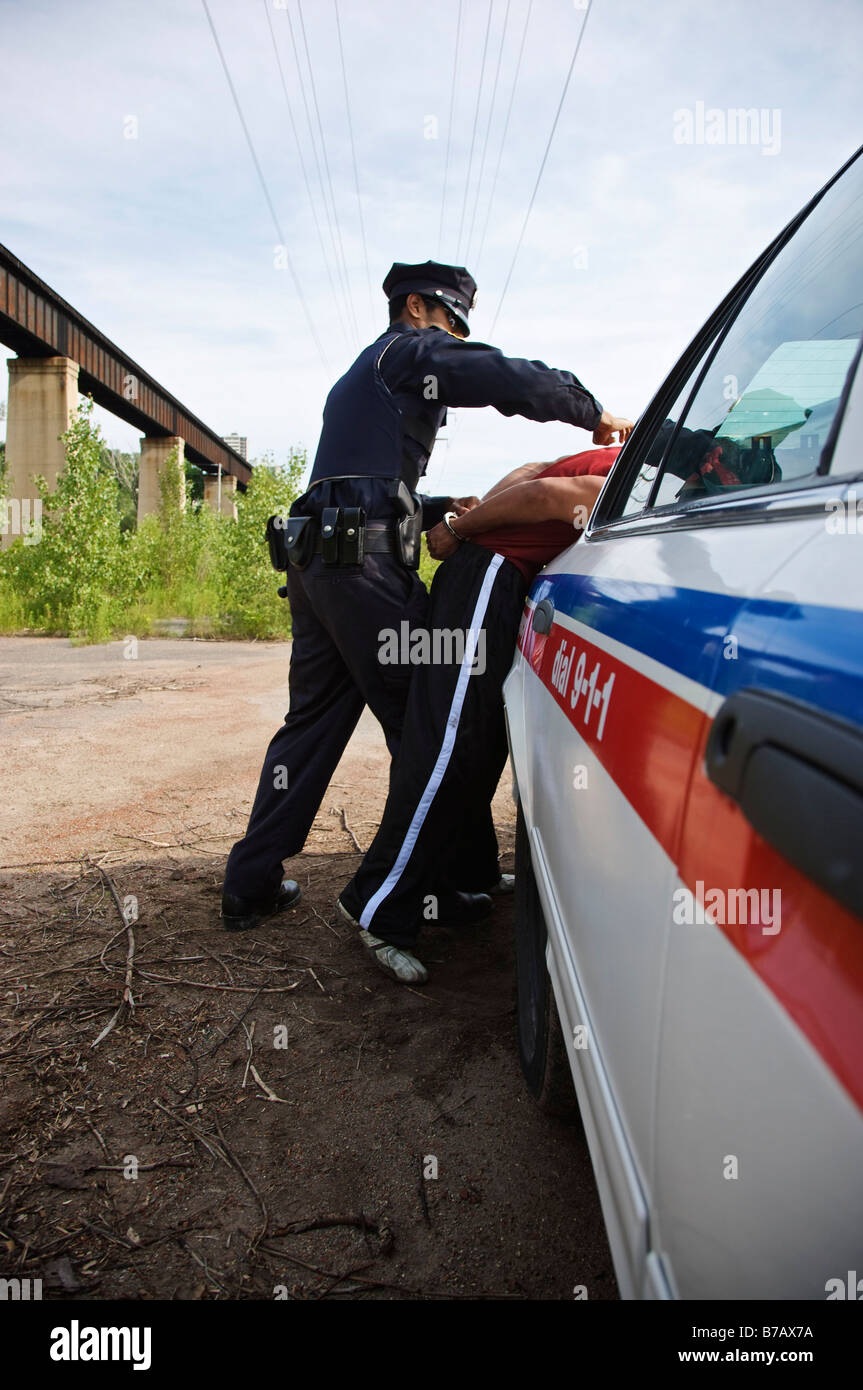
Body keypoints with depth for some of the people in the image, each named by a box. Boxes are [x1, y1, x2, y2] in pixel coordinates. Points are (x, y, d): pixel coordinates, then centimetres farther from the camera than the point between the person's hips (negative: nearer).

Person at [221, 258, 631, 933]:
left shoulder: (359, 378, 35)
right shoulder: (412, 350, 6)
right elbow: (514, 381, -9)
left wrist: (440, 509, 29)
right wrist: (593, 412, 5)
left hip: (315, 559, 9)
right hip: (366, 564, -9)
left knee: (313, 720, 10)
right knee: (419, 722, -3)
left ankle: (251, 883, 14)